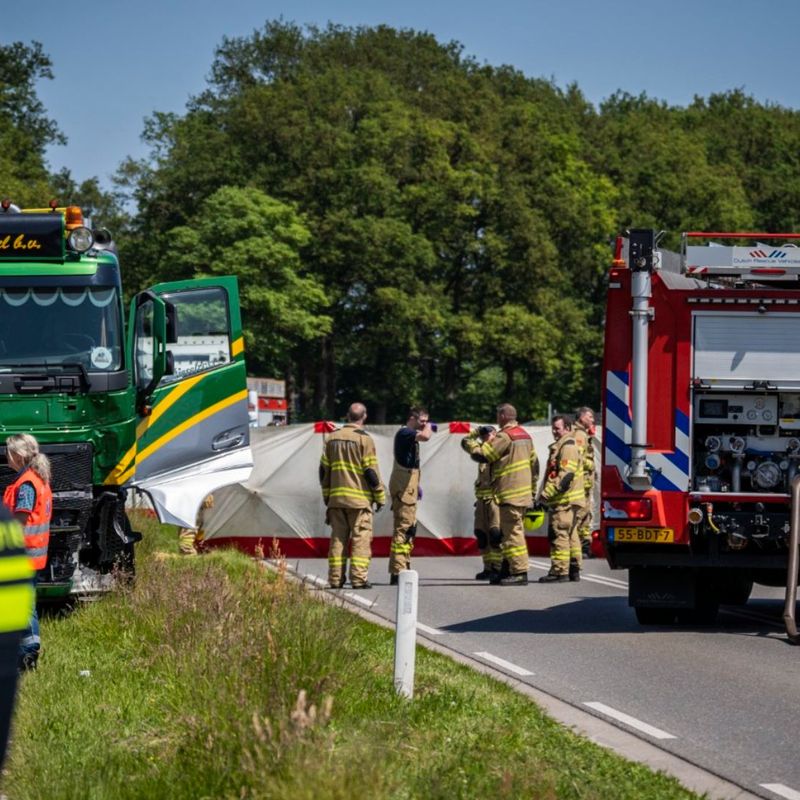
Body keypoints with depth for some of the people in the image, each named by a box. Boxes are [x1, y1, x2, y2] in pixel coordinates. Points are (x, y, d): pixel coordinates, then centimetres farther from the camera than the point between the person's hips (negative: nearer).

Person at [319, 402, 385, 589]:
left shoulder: (332, 438, 9)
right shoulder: (364, 439, -9)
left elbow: (324, 469, 12)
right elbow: (371, 471, -9)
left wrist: (326, 496, 19)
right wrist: (380, 496, 0)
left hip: (336, 498, 5)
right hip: (359, 499, -5)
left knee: (338, 538, 9)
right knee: (361, 538, -2)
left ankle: (335, 579, 7)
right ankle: (358, 578, -9)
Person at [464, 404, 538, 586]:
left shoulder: (504, 436, -14)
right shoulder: (525, 435, 16)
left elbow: (482, 456, -15)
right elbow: (534, 464, 20)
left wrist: (470, 444, 5)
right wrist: (532, 488, 26)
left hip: (510, 494, -10)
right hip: (524, 493, 10)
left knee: (513, 532, -9)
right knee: (509, 532, 16)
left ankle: (520, 572, -12)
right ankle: (507, 571, 21)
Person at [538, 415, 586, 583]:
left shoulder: (568, 446, -13)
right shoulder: (561, 445, 21)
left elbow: (565, 475, -22)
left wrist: (547, 493, -22)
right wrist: (547, 494, 22)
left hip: (564, 500, -11)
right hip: (567, 500, 11)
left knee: (559, 534, -11)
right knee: (570, 535, 13)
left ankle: (559, 571, -12)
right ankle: (573, 570, 18)